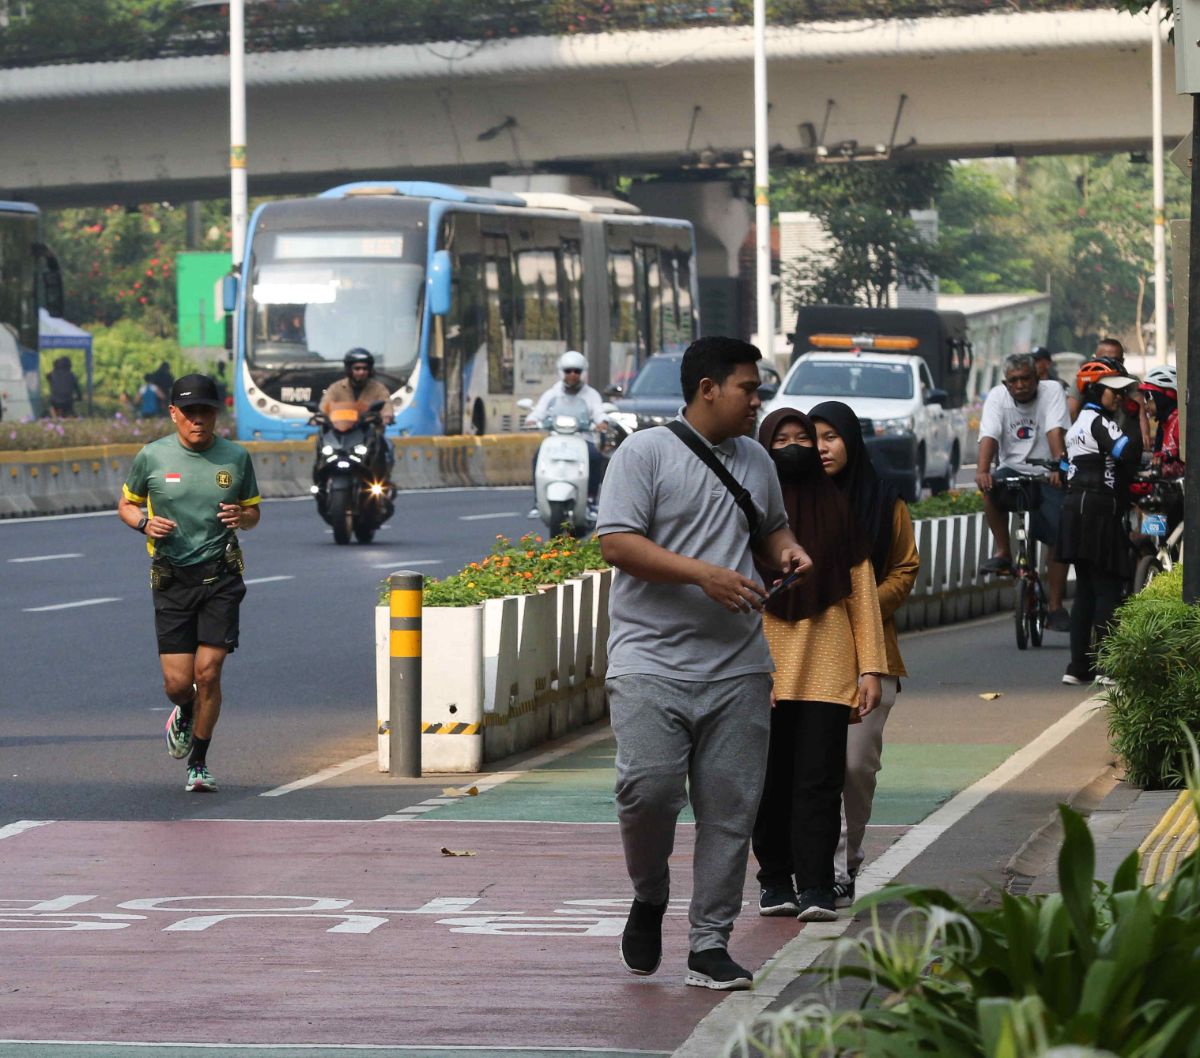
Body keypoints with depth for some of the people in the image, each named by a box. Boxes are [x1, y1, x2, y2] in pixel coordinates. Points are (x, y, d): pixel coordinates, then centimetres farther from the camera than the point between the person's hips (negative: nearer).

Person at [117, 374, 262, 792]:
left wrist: (242, 517, -9)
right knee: (177, 682, -4)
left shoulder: (236, 458, 3)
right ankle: (184, 715, 34)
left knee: (208, 673, -7)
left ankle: (199, 764, 10)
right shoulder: (152, 457, 0)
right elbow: (126, 504, 13)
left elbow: (253, 512, 15)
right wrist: (144, 523, -9)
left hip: (220, 576, 0)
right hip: (172, 580, 0)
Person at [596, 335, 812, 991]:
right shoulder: (645, 453, -3)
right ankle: (648, 900, 12)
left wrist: (786, 551, 7)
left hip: (737, 666, 5)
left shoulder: (755, 462, 17)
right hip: (652, 660, -5)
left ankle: (710, 945, 8)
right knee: (649, 786, -16)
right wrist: (703, 575, -18)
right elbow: (616, 543, -11)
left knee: (730, 806, 1)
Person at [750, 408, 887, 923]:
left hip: (826, 662, 0)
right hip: (764, 662, 0)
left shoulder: (837, 508, 8)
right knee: (770, 778, 2)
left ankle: (815, 887, -8)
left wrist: (870, 667, 2)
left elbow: (861, 590, 8)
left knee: (818, 777, -7)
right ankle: (775, 882, 13)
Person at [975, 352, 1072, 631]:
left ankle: (1055, 608, -1)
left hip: (1046, 475, 0)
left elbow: (1056, 431, -20)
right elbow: (989, 436, -17)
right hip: (1012, 470, 0)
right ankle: (1002, 552, -18)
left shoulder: (1051, 391, -5)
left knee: (1061, 537, -11)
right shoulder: (997, 396, -3)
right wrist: (982, 470, -35)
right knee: (992, 487, -34)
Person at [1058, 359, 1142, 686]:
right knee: (1108, 587, -8)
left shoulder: (1078, 425, 20)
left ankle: (1078, 666, 10)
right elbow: (1127, 452, -27)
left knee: (1085, 590, 11)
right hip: (1100, 511, -10)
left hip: (1076, 509, 10)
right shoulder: (1099, 422, -11)